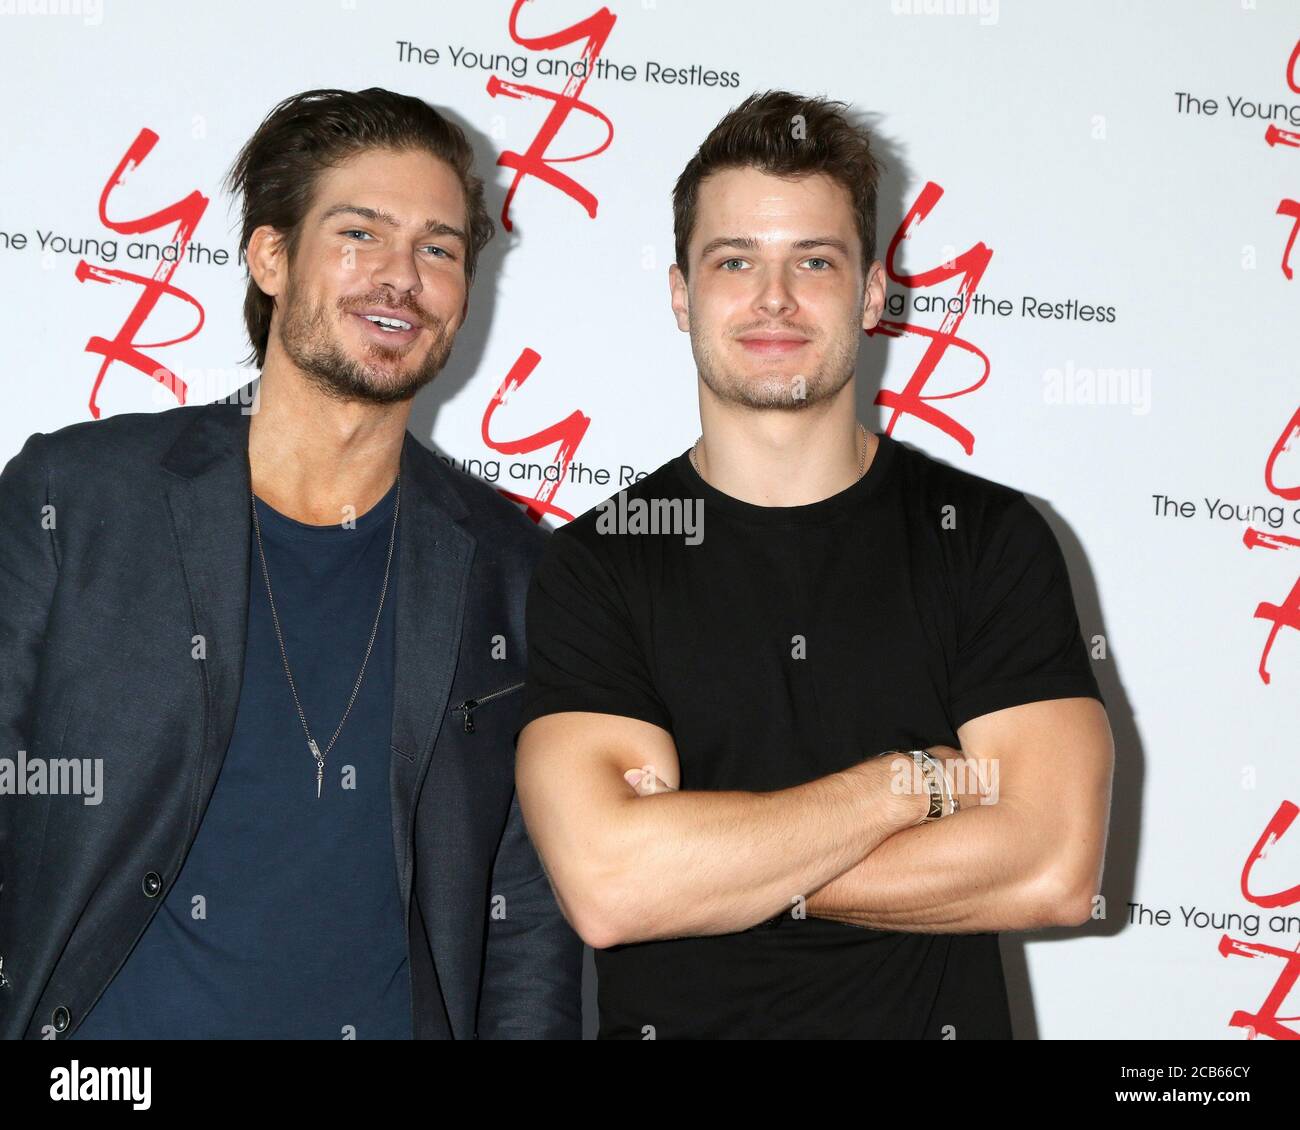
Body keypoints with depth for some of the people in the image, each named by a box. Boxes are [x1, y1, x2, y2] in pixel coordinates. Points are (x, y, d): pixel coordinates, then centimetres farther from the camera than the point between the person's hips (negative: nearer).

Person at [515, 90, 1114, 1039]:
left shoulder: (992, 535, -6)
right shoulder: (596, 564, -8)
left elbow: (1054, 871, -16)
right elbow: (606, 887, -22)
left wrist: (701, 863, -16)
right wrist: (918, 779, -17)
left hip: (936, 1017, 0)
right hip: (669, 1019, 0)